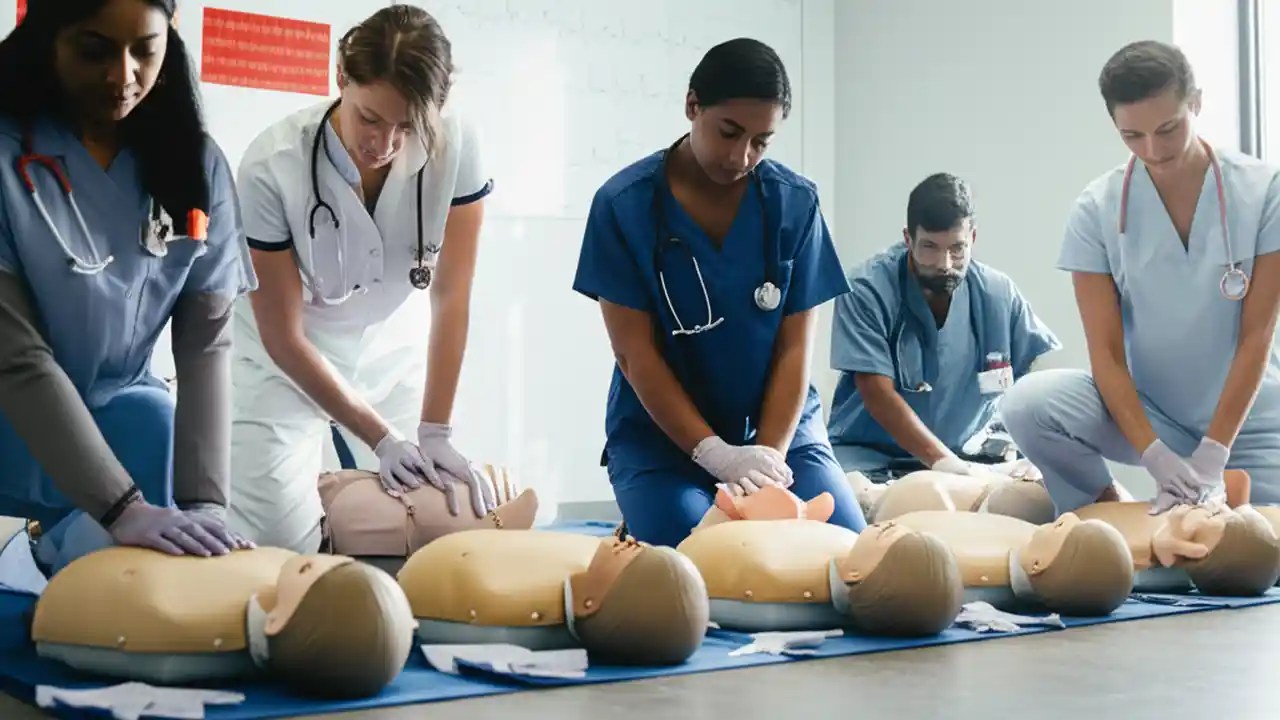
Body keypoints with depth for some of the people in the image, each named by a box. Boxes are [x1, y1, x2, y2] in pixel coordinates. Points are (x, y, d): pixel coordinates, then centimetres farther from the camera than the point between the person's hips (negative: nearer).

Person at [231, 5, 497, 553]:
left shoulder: (458, 144, -24)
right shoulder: (272, 167, -28)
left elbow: (450, 296, -17)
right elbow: (283, 334, -20)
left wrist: (435, 432, -20)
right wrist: (381, 438, -22)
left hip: (392, 350, 3)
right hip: (285, 361, -2)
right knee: (279, 543, -13)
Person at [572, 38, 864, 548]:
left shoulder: (795, 204, -4)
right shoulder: (624, 204, -10)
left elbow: (795, 346, -4)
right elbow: (636, 353, -11)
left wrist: (769, 456, -18)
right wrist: (717, 455, -20)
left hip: (780, 427, 3)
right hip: (660, 434, -2)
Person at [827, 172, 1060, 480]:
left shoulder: (998, 294, -1)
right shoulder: (868, 291, -13)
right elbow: (879, 396, -18)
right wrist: (946, 463, -27)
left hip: (969, 458, 4)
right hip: (871, 456, -4)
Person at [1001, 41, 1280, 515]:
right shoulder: (1097, 209, -10)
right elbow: (1106, 353, -11)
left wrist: (1211, 457, -18)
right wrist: (1157, 457, -23)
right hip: (1146, 413, 0)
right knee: (1028, 404, -27)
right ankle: (1108, 511, 0)